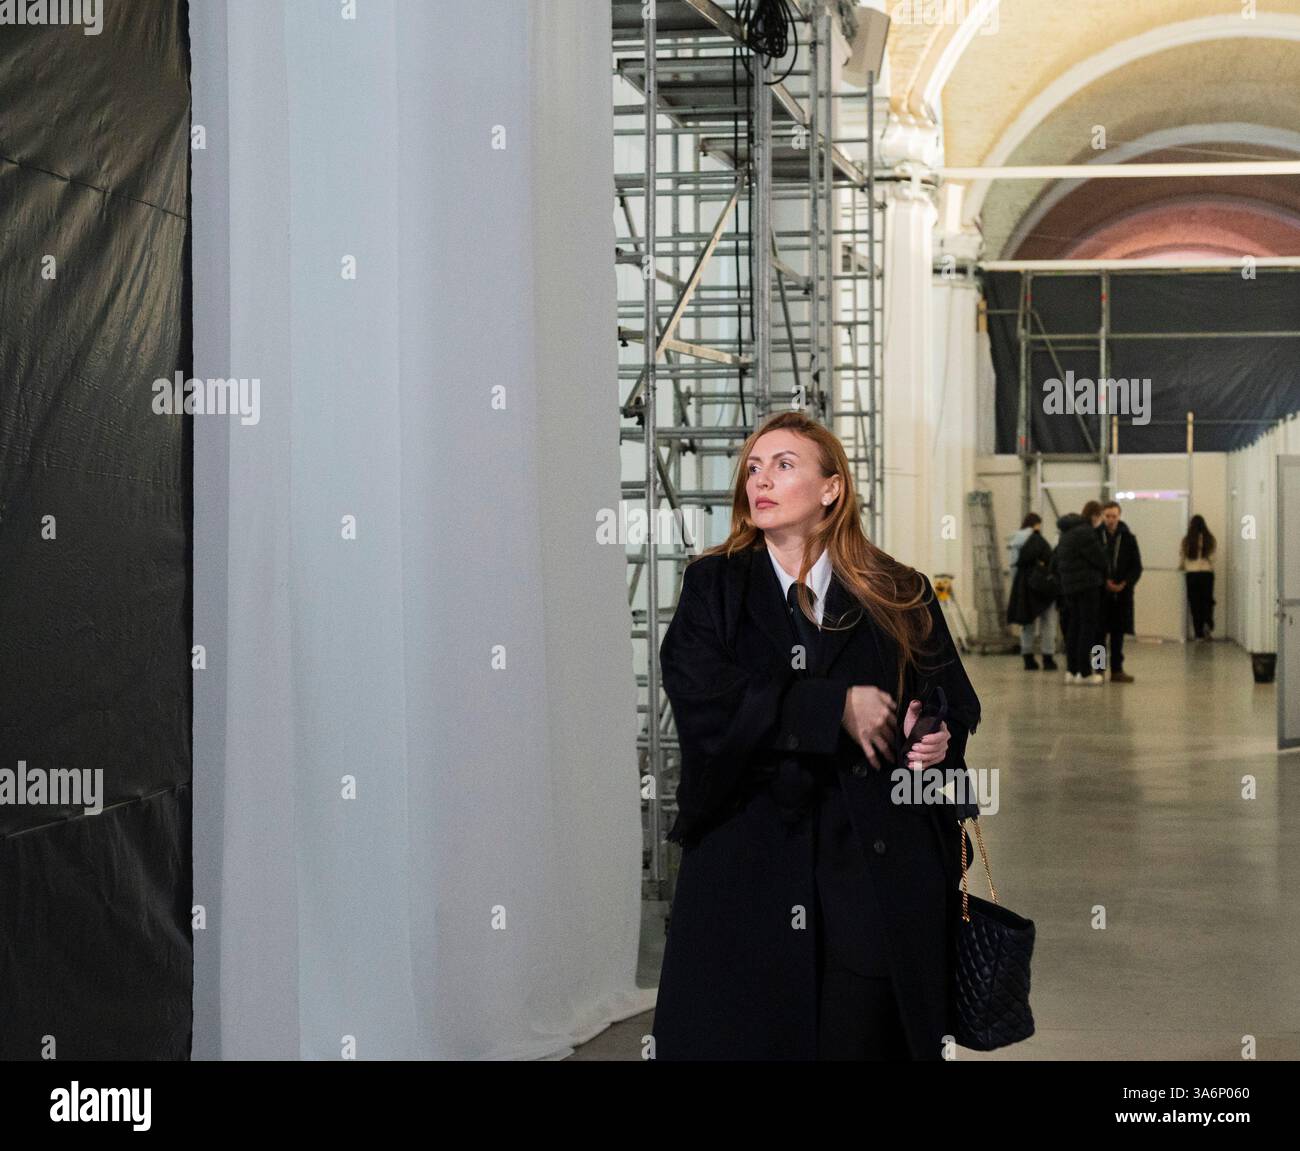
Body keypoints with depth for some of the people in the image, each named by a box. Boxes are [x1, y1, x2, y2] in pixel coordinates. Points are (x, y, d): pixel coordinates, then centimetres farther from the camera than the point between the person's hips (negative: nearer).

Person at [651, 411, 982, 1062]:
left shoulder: (900, 597, 10)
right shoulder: (714, 587, 8)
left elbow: (954, 699, 11)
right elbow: (703, 699, -8)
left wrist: (939, 737, -12)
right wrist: (838, 707, -12)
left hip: (880, 869, 0)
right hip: (748, 863, 0)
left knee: (865, 1035, -1)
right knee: (748, 1038, 0)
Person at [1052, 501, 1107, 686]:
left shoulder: (1067, 531, 14)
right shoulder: (1085, 532, -15)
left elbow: (1056, 559, 20)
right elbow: (1099, 559, -13)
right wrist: (1105, 575, 5)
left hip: (1069, 586, 9)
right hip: (1087, 585, -9)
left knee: (1073, 627, 13)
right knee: (1088, 627, -3)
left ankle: (1071, 671, 15)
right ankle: (1085, 673, -3)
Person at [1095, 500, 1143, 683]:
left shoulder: (1128, 538, 4)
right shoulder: (1094, 536, -2)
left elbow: (1137, 567, 5)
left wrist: (1125, 583, -10)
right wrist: (1104, 582, -11)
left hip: (1121, 593, 2)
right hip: (1099, 592, -2)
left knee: (1118, 633, 5)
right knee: (1099, 632, -1)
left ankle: (1117, 670, 10)